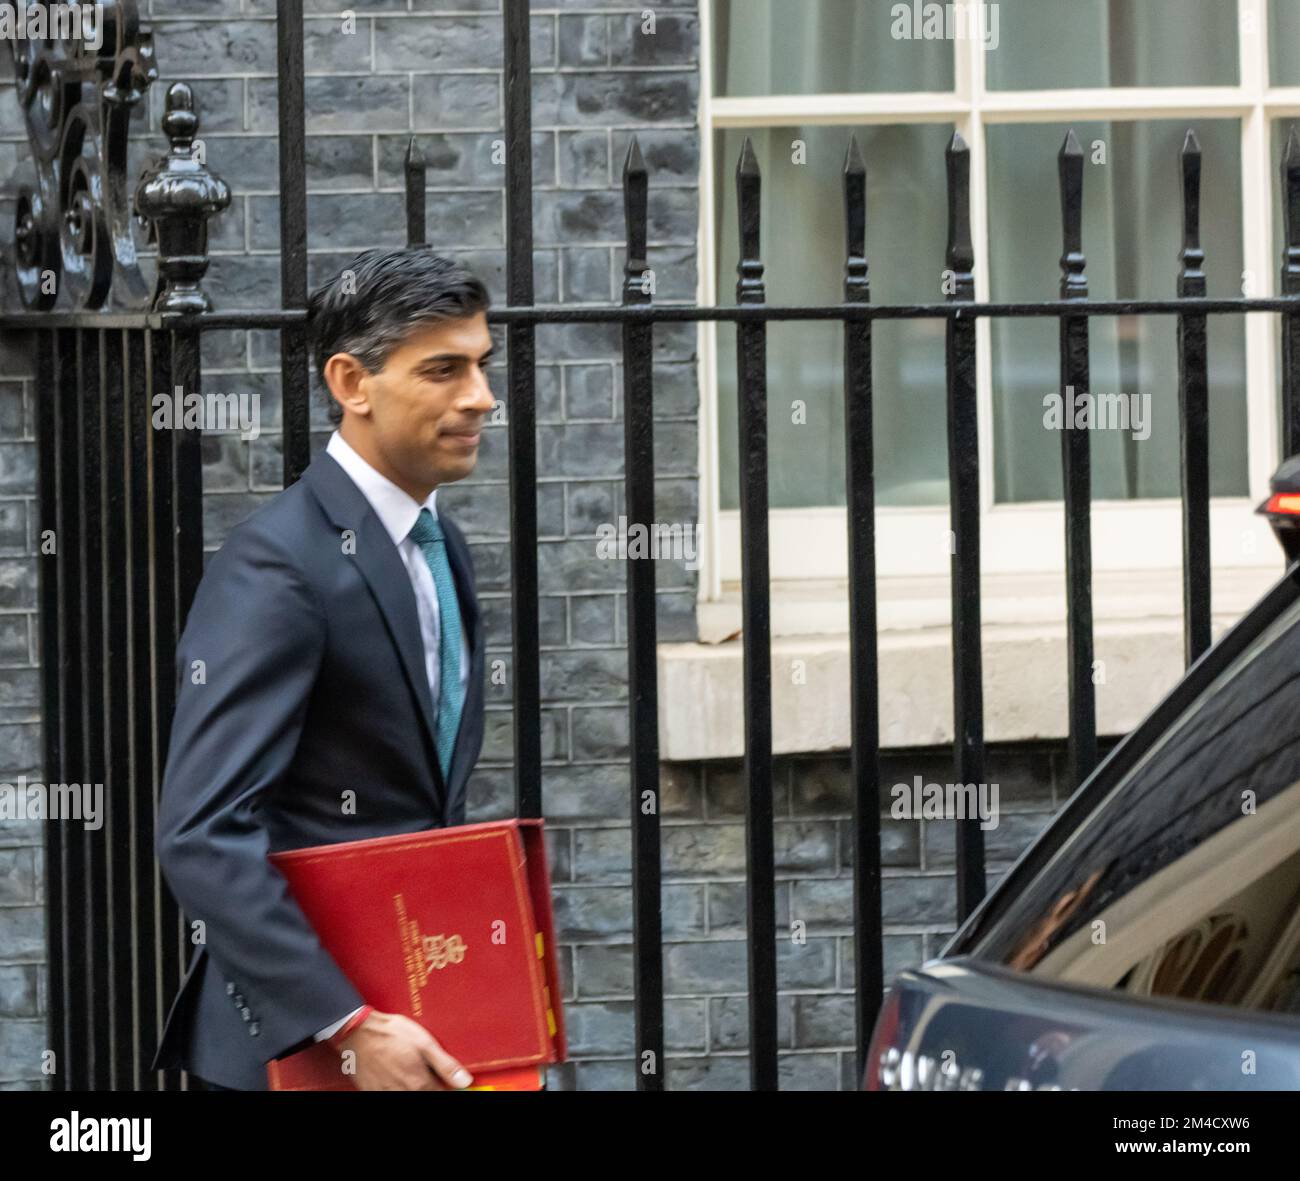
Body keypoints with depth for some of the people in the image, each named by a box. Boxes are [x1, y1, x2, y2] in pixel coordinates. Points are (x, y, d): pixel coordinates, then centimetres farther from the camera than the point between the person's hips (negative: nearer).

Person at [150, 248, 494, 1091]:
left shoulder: (440, 547, 11)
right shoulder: (276, 567, -16)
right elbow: (205, 836, -24)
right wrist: (348, 1028, -27)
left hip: (419, 1019, 8)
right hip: (300, 1034, -8)